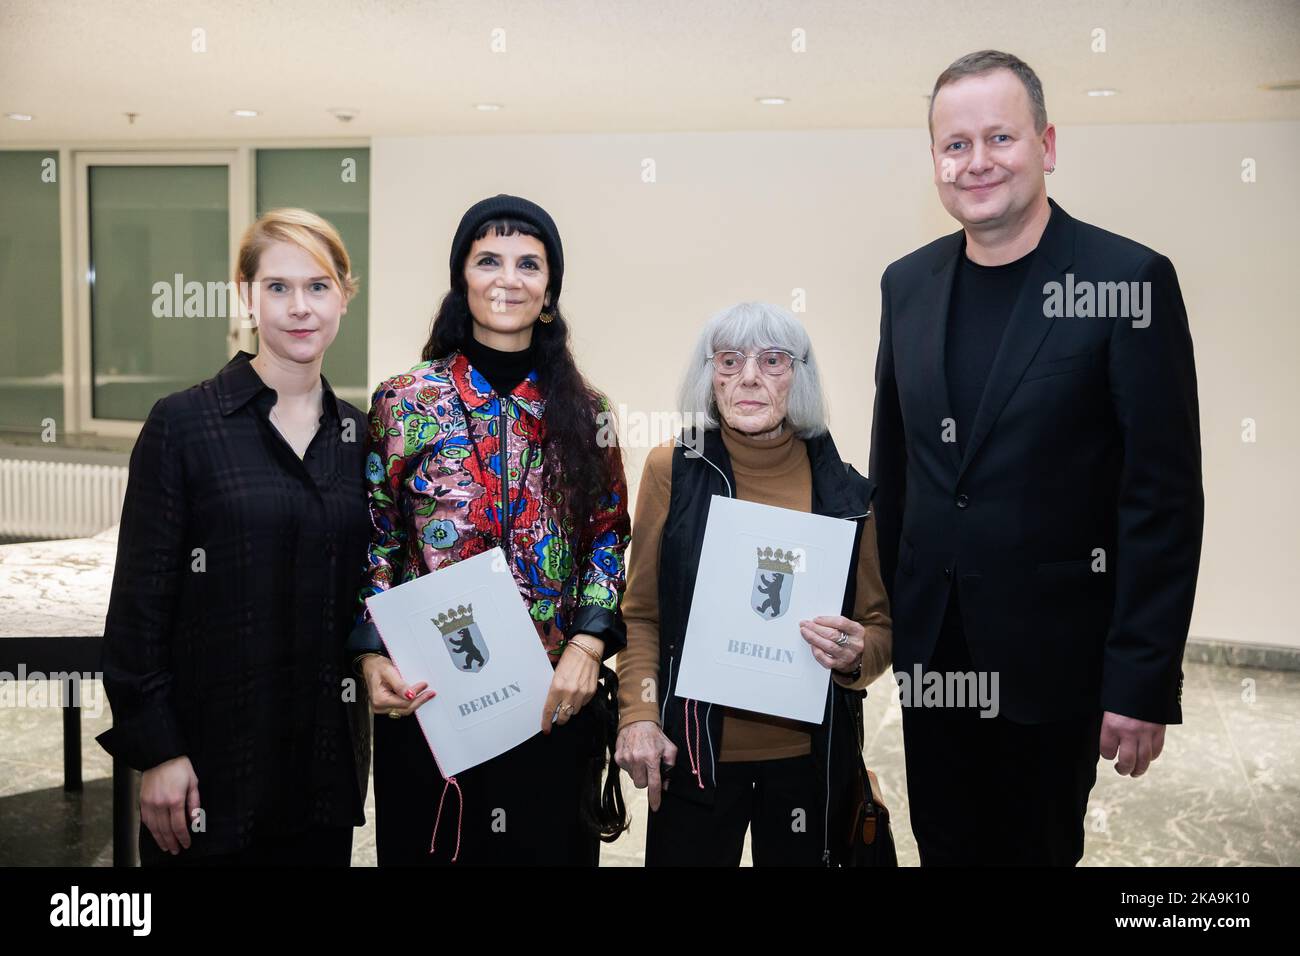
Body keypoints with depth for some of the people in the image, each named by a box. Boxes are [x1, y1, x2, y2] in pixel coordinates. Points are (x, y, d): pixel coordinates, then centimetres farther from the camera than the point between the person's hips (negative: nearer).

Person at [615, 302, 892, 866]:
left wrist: (857, 652, -13)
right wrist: (637, 714, -9)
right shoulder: (672, 471, -3)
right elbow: (641, 614, 2)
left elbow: (882, 625, 8)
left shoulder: (845, 492, -1)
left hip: (811, 757, 1)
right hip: (693, 755, -1)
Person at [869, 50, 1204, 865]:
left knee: (1039, 848, 14)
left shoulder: (1130, 280, -12)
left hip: (1051, 654, -4)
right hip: (929, 645, 4)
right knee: (944, 848, 17)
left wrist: (1145, 680, -15)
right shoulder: (907, 284, 3)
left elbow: (1164, 497, -13)